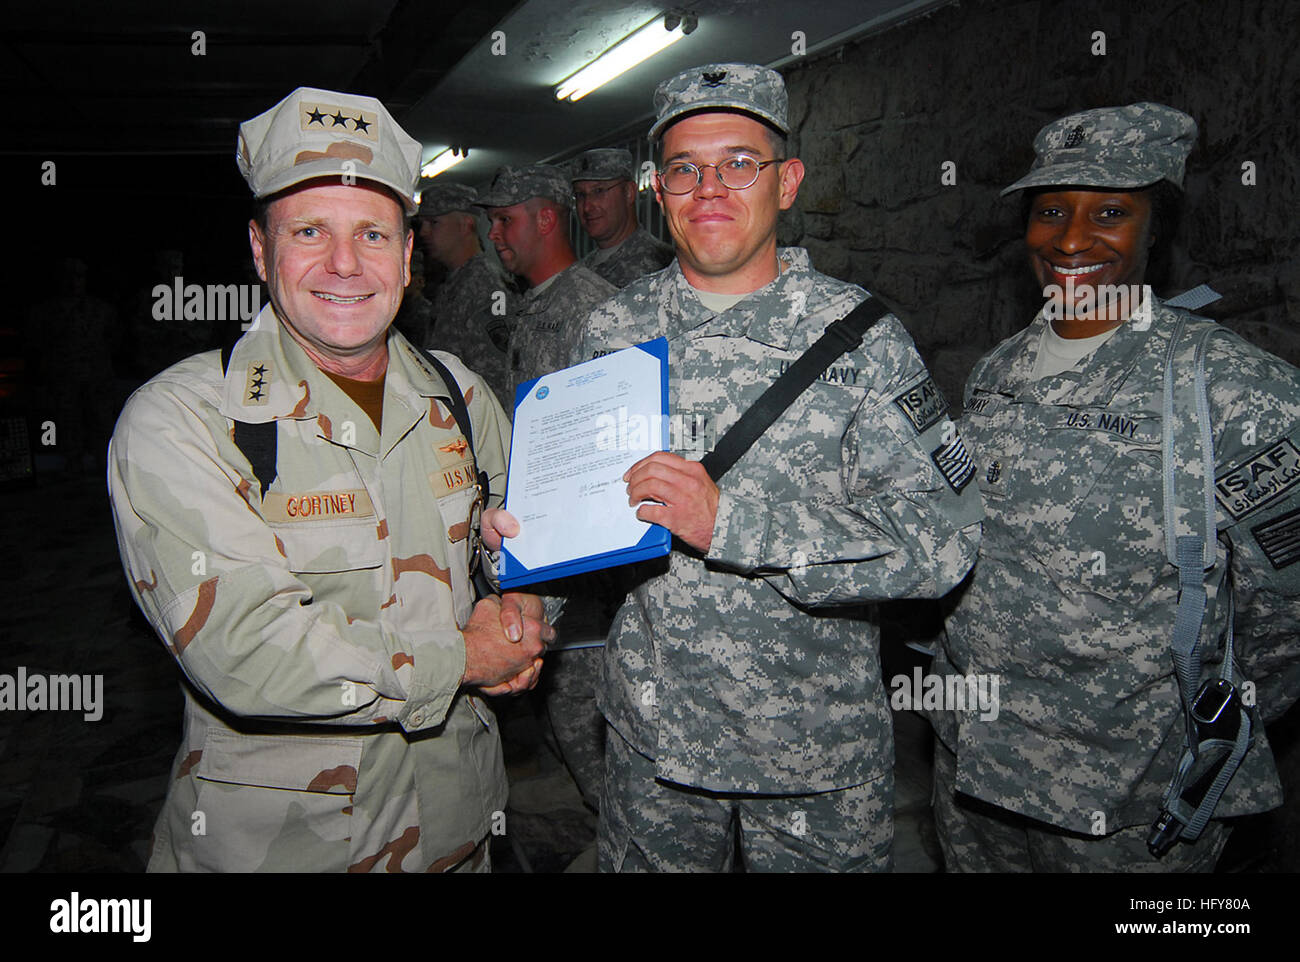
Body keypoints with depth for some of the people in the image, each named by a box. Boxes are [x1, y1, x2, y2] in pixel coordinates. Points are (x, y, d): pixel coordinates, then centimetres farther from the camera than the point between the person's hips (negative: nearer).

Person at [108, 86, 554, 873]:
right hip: (268, 836, -4)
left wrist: (522, 609, -10)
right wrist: (460, 659, -18)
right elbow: (248, 652, -26)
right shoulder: (175, 422, -17)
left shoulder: (459, 396, 0)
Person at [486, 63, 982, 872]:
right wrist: (520, 529, -7)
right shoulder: (615, 329, 1)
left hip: (819, 746, -2)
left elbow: (943, 539, -19)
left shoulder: (860, 335, -11)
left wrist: (735, 521, -27)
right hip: (651, 728, 3)